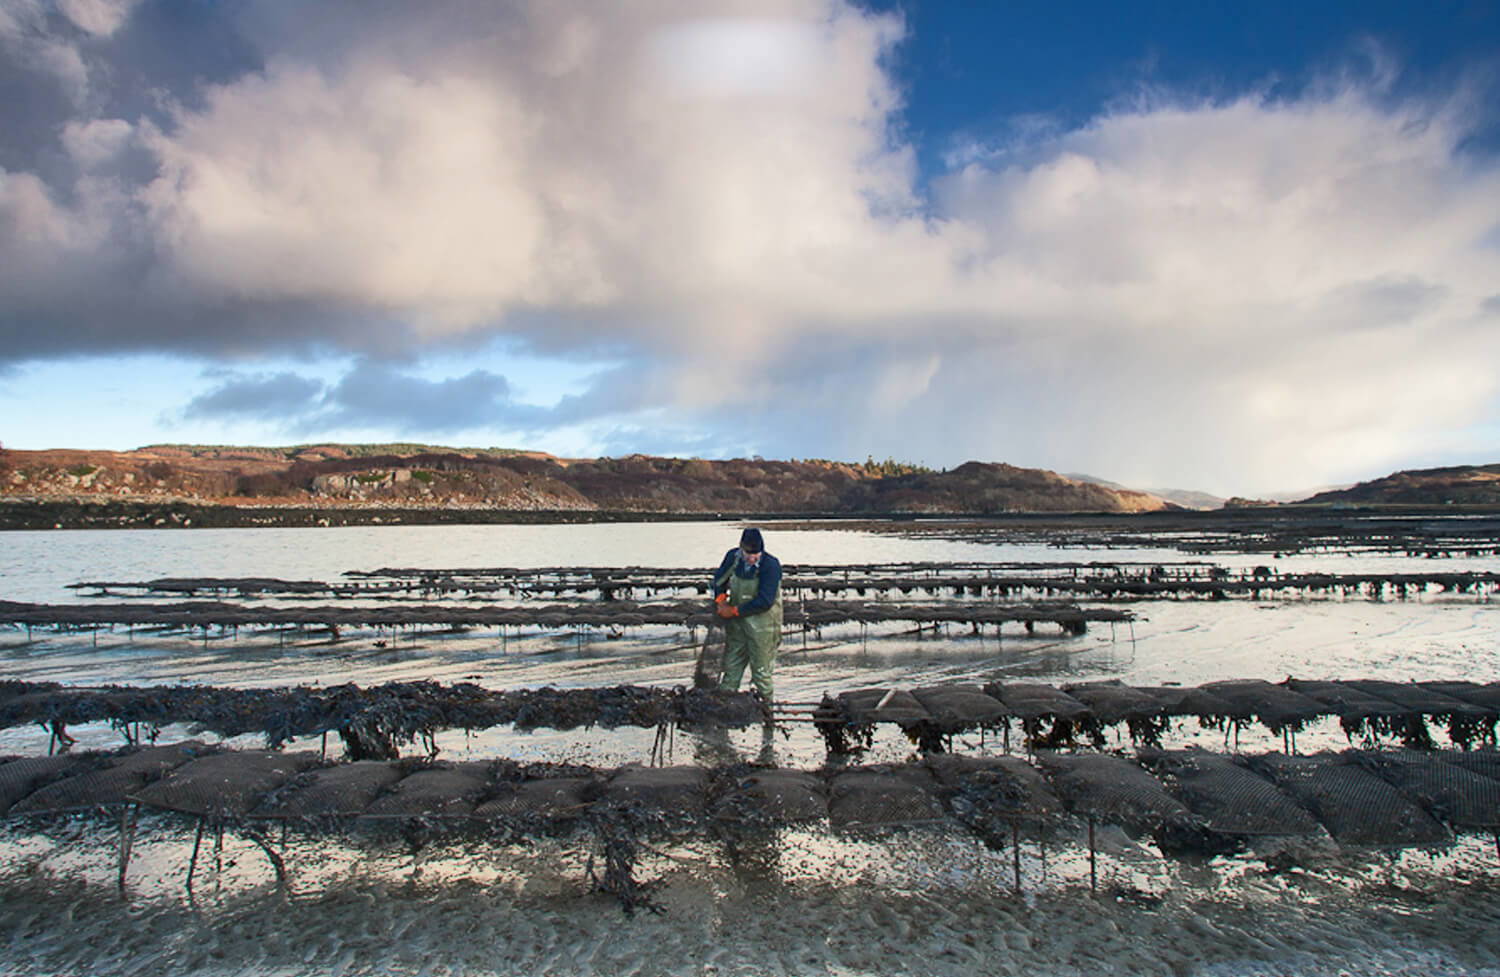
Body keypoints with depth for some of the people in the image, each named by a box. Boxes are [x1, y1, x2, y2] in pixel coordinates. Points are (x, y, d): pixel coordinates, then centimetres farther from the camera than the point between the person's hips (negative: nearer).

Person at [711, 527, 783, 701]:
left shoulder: (771, 565, -23)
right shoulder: (733, 557, -7)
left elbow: (765, 601, -24)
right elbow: (719, 579, 11)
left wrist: (735, 611, -19)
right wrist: (720, 598, -7)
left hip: (761, 623, -5)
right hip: (736, 620, 5)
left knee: (760, 666, 5)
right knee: (732, 660, 18)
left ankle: (764, 699, 21)